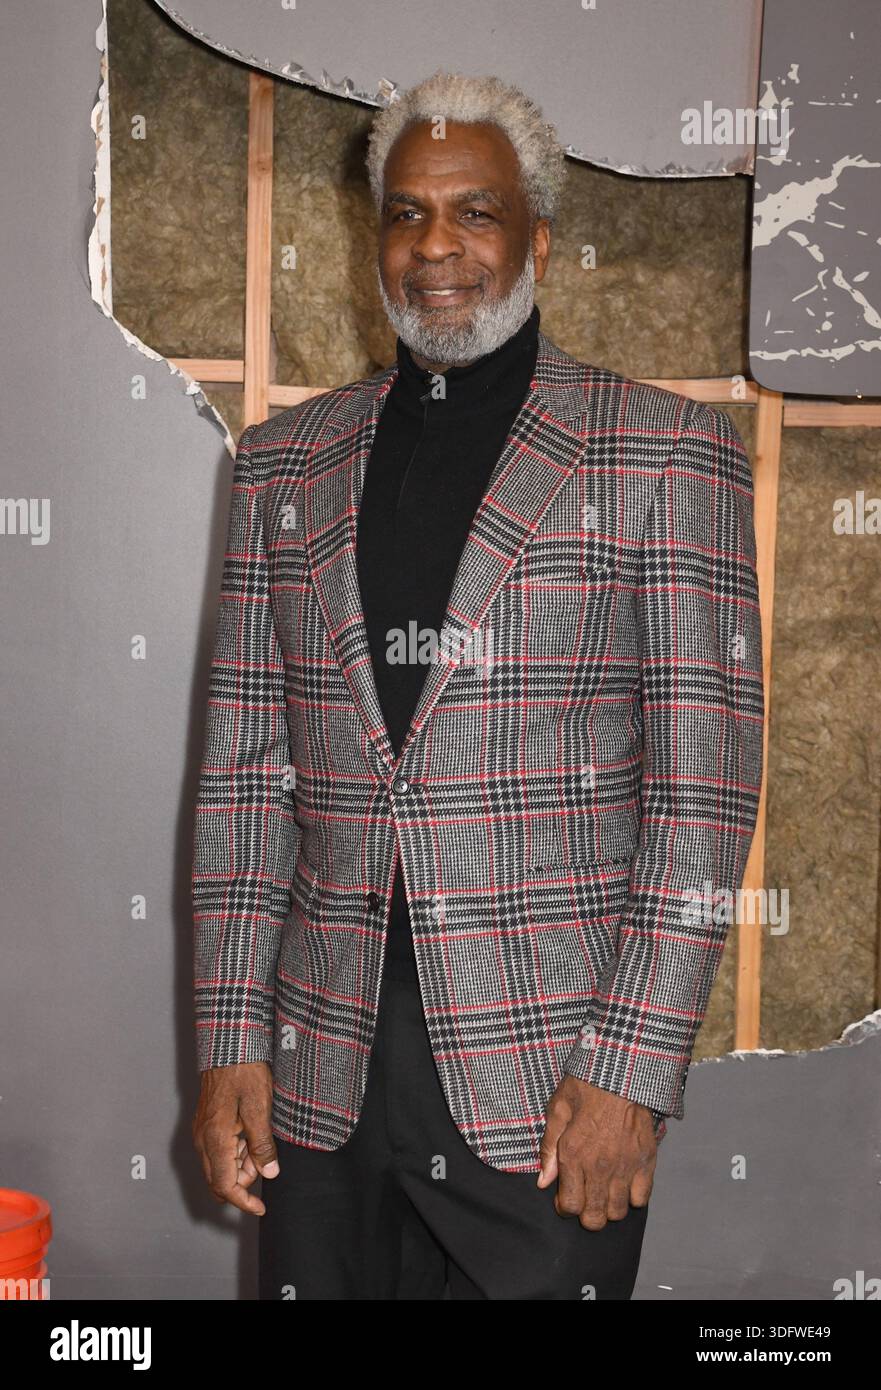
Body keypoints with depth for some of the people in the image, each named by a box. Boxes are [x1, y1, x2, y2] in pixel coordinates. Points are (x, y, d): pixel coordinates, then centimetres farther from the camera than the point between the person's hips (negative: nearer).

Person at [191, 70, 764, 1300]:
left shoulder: (666, 455, -2)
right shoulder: (284, 462, 9)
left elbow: (703, 790, -6)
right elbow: (246, 771, 8)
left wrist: (632, 1070, -12)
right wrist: (230, 1041, 3)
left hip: (543, 1089, -3)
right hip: (323, 1071, 3)